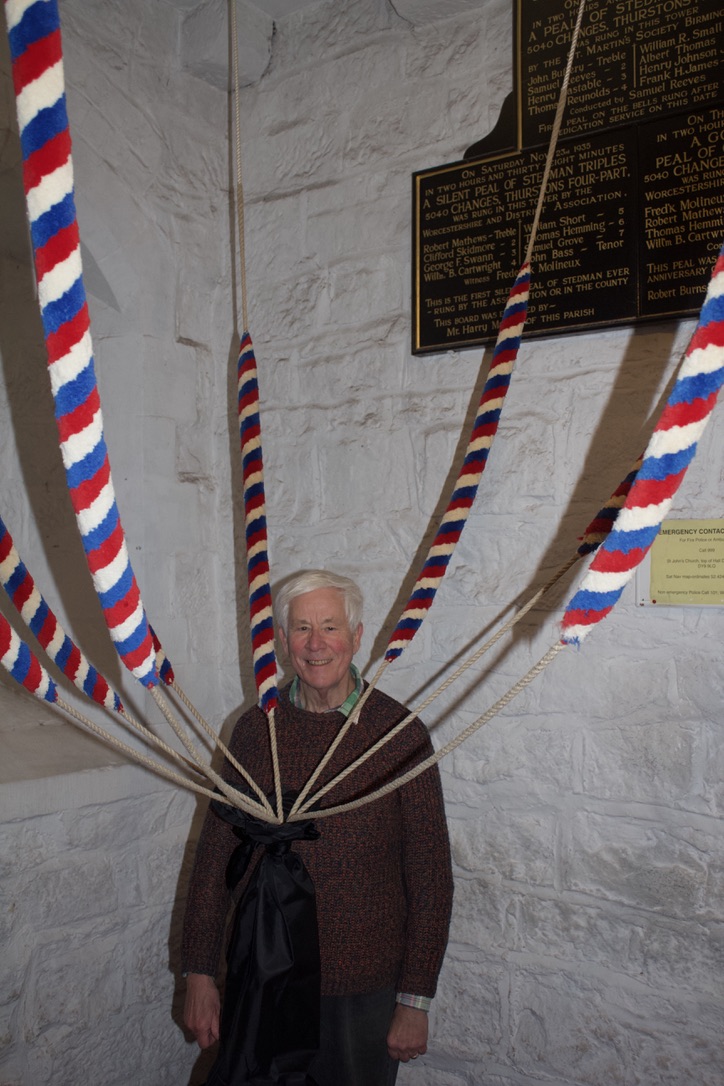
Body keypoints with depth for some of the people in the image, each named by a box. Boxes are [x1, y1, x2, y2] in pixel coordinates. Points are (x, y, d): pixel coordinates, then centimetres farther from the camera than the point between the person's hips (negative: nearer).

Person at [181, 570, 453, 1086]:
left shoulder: (401, 733, -10)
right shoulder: (257, 729, -2)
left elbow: (431, 877, -7)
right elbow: (216, 853, 4)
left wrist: (416, 1000, -7)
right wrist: (200, 973, 3)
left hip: (368, 985, -2)